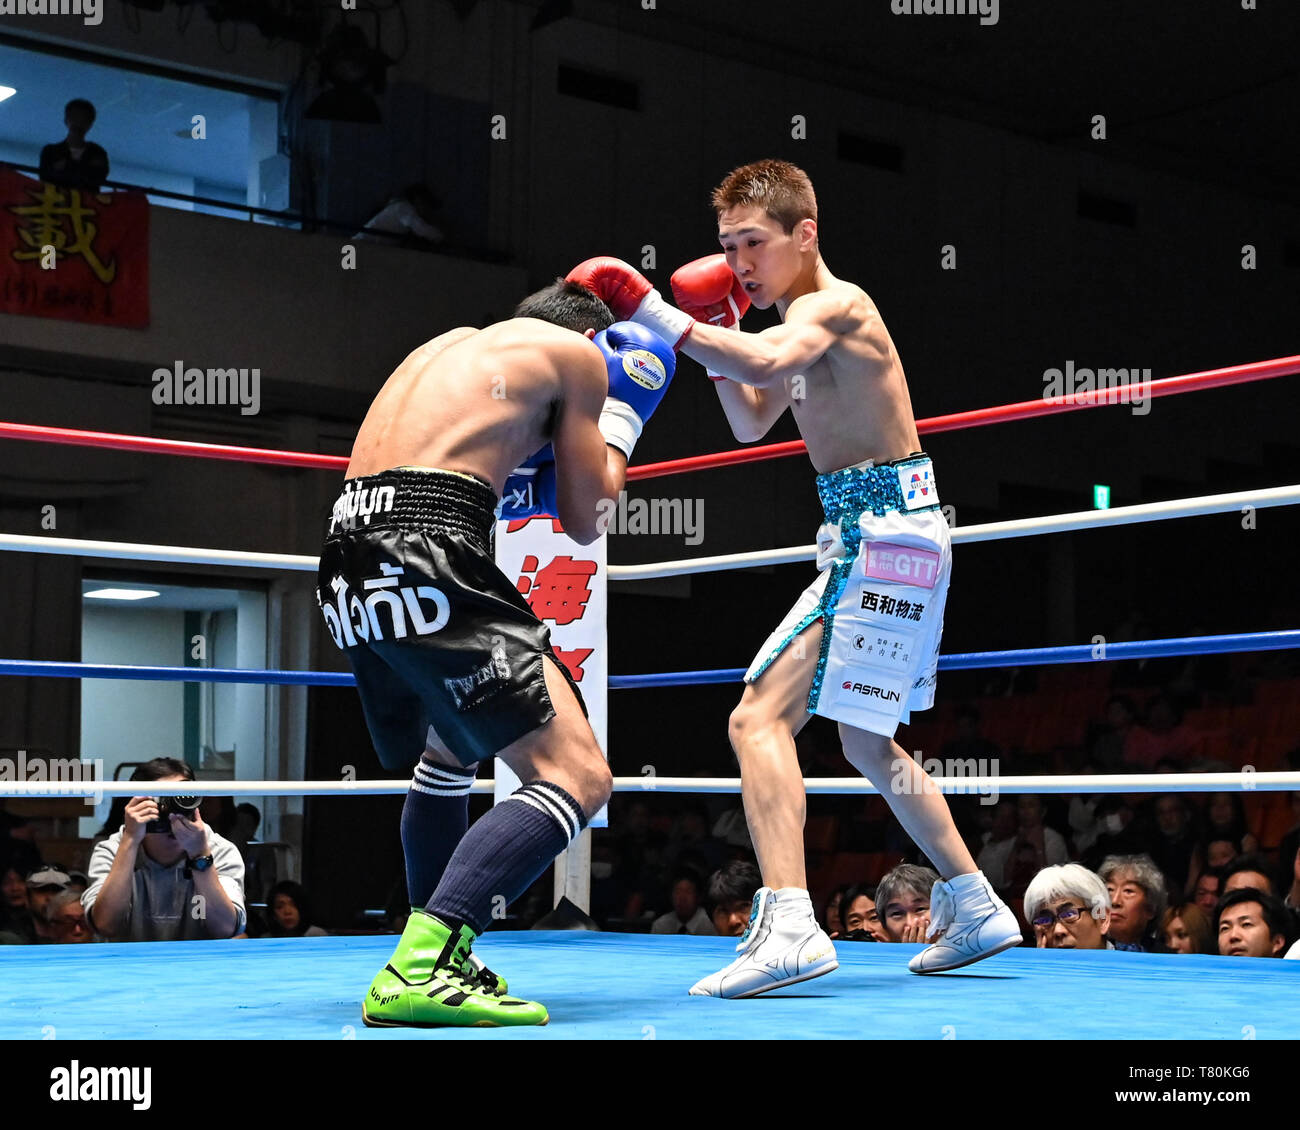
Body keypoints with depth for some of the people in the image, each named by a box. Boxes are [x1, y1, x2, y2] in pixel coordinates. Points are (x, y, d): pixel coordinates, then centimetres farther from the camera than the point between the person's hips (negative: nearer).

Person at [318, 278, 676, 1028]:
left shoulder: (453, 345, 32)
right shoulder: (578, 352, 12)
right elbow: (585, 522, 14)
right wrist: (620, 415, 28)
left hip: (349, 559, 8)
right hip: (430, 558, -8)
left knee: (447, 755, 31)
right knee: (578, 779, -9)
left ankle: (440, 960, 34)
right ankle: (417, 973, -23)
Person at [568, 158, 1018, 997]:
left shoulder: (834, 304, -12)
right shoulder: (807, 317, 18)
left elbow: (767, 364, -34)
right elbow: (752, 423, 24)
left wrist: (657, 315, -34)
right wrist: (715, 335, 11)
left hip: (885, 533, -11)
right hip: (876, 539, 11)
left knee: (761, 717, -18)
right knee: (868, 742, 22)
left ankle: (790, 925, -27)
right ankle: (975, 911, 31)